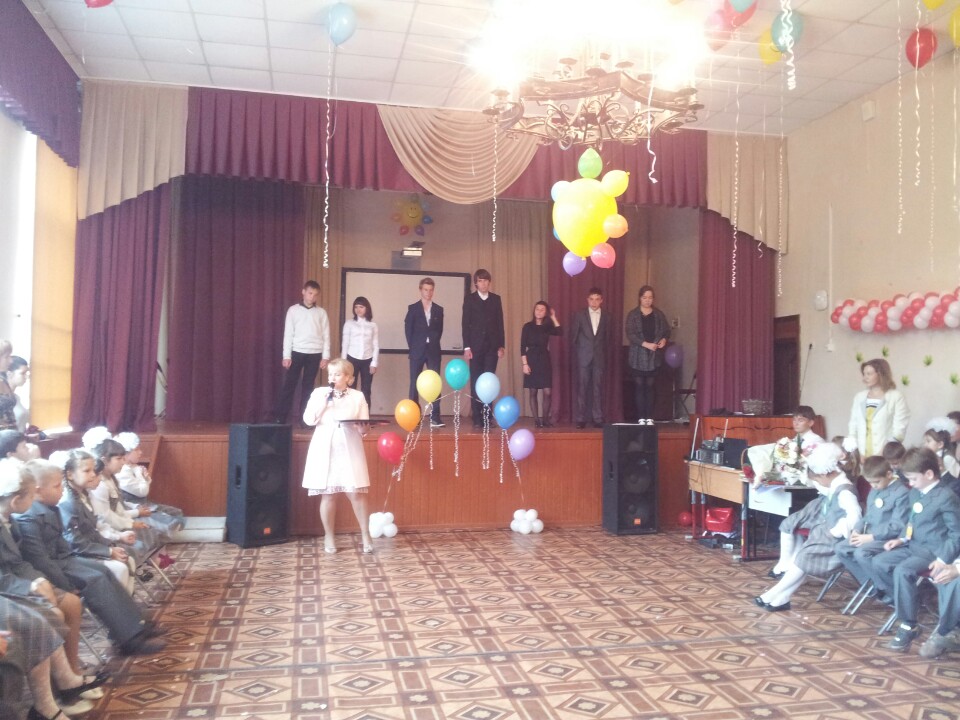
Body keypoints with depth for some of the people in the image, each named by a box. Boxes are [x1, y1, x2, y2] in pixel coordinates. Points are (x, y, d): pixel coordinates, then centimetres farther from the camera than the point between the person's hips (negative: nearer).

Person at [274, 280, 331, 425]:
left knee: (308, 386, 6)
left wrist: (326, 356, -1)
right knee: (289, 385, -1)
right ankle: (280, 418, 2)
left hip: (314, 354, 1)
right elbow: (288, 334, 1)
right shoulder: (293, 310, 3)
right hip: (297, 352, -1)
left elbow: (326, 335, 5)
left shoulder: (321, 312, 7)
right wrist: (286, 355, -5)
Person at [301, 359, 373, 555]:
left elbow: (364, 427, 3)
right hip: (325, 450, 0)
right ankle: (329, 537, 18)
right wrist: (323, 402, -13)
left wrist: (361, 427, -19)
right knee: (328, 494, 4)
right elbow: (308, 420, -4)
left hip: (349, 450, 0)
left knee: (356, 493, -3)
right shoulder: (319, 393, 4)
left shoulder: (358, 396, 4)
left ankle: (365, 535, 9)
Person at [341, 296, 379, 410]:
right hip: (352, 359, -1)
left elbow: (376, 345, 6)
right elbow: (345, 343, 5)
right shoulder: (349, 323, 4)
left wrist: (374, 363, -2)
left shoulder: (373, 325, 7)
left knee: (366, 390, 3)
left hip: (367, 360, 1)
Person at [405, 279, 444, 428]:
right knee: (414, 384, 2)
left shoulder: (439, 310, 9)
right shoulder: (413, 308, 4)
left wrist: (433, 343, 5)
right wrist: (413, 347, 0)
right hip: (417, 351, -1)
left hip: (434, 351, 1)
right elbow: (408, 329, 3)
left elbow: (440, 330, 12)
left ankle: (435, 417, -4)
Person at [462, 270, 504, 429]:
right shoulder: (469, 299, 5)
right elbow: (466, 324, 1)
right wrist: (466, 347, -7)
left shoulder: (496, 299, 11)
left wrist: (501, 345, 2)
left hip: (492, 346, 1)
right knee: (476, 383, 0)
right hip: (476, 345, -1)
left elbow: (500, 323, 9)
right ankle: (477, 419, 2)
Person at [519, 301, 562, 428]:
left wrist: (553, 318, -6)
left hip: (545, 360, 2)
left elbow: (560, 332, -12)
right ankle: (536, 419, 8)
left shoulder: (547, 327, 7)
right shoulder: (528, 326, 1)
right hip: (532, 360, -2)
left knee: (548, 392, -5)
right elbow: (523, 347, -2)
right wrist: (524, 364, -9)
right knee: (533, 392, 0)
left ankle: (545, 418, 10)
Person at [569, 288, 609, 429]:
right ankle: (580, 419, 4)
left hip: (599, 357, 1)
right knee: (582, 388, -1)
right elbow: (573, 336, 5)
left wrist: (602, 352, 4)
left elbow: (607, 338, 11)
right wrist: (577, 353, 4)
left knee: (598, 388, 1)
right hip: (583, 357, -1)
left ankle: (597, 418, 6)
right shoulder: (579, 314, 3)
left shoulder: (606, 317, 8)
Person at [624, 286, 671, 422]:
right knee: (639, 386, -2)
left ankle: (650, 417, 4)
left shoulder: (658, 314, 8)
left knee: (651, 386, 0)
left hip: (654, 356, 2)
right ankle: (641, 417, 2)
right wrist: (645, 344, -19)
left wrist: (664, 339, -8)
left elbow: (667, 330, 14)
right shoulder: (633, 315, 1)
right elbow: (630, 334, -8)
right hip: (638, 357, -1)